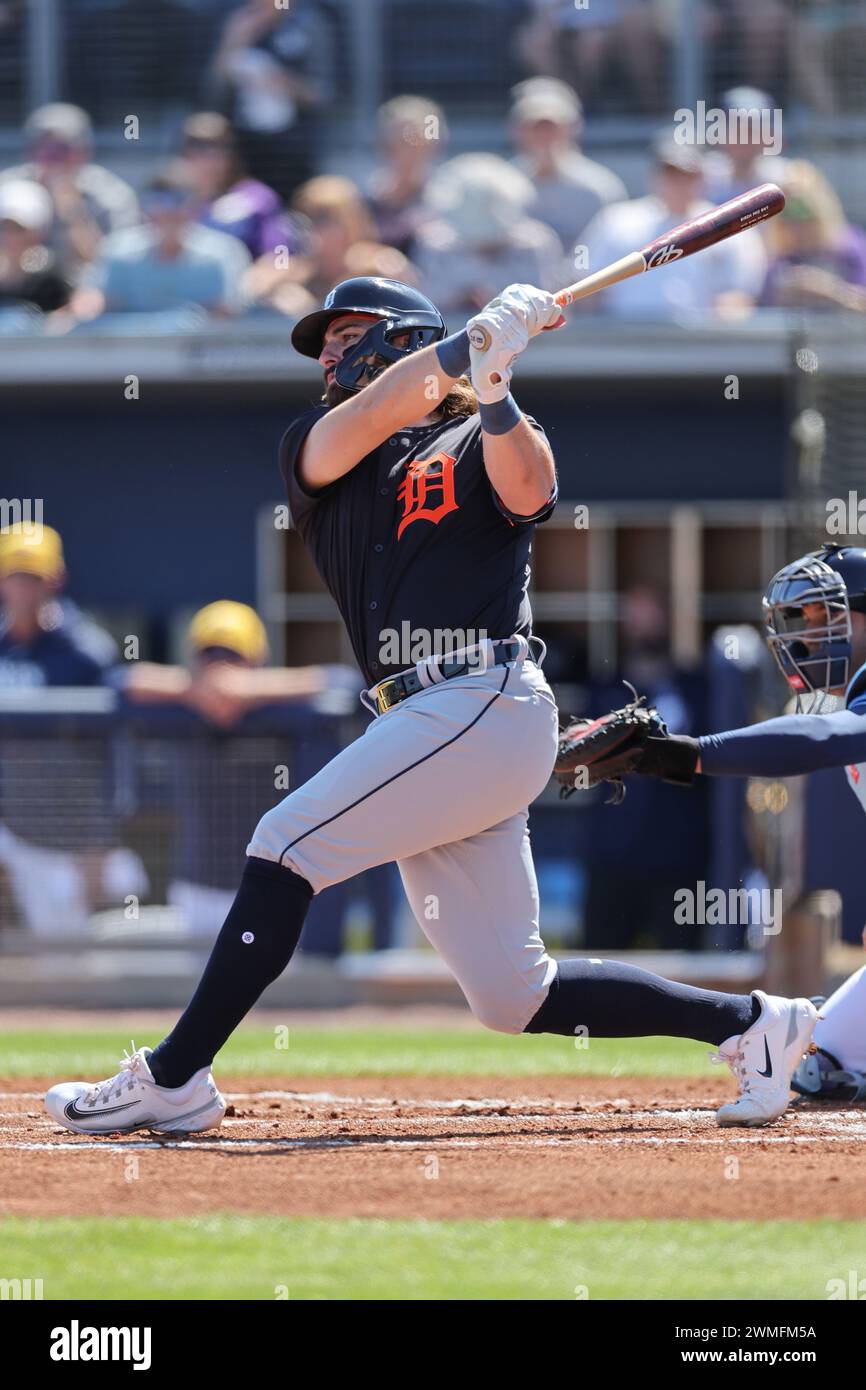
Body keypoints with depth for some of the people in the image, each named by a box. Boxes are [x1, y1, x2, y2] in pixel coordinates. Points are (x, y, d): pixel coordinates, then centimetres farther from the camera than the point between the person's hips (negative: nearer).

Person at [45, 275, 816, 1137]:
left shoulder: (477, 441, 7)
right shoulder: (314, 449, 20)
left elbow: (528, 492, -15)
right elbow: (367, 421, -2)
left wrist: (492, 388, -31)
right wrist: (472, 343, -14)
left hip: (486, 703, -7)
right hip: (425, 724, 7)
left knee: (287, 844, -14)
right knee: (511, 996, 4)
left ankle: (174, 1079, -11)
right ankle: (750, 1023, 15)